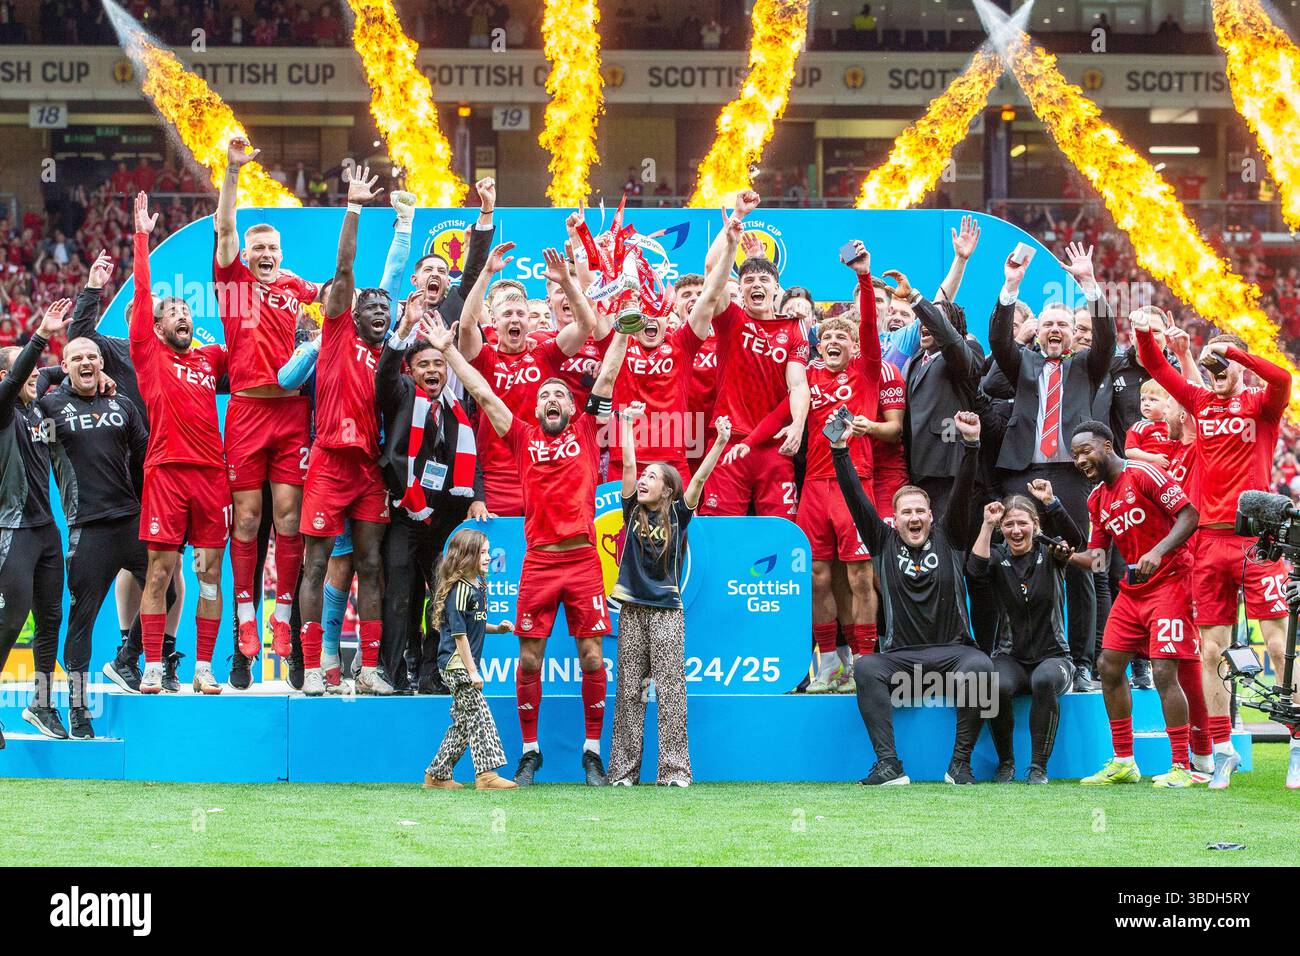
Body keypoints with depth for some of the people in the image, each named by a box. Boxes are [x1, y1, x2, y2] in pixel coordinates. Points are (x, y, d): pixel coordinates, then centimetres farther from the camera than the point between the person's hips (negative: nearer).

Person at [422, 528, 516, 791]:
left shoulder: (478, 587, 13)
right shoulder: (459, 589, -16)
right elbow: (458, 633, -18)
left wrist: (497, 628, 10)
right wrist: (471, 671, -18)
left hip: (466, 665, 10)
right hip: (456, 663, -10)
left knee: (463, 723, 11)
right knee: (479, 717, -12)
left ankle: (437, 775, 18)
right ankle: (486, 774, -13)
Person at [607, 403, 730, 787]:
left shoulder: (677, 515, 2)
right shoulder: (633, 512, 7)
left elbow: (699, 477, -9)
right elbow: (628, 464, 3)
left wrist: (720, 444, -21)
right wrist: (627, 422, 1)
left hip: (667, 611, -3)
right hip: (632, 610, 3)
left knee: (670, 689, -5)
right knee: (628, 690, 3)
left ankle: (674, 769, -7)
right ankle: (624, 768, 5)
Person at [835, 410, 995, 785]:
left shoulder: (948, 538, 10)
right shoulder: (884, 542, 11)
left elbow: (962, 492, -1)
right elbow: (856, 498, 4)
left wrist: (971, 445, -16)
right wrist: (840, 451, -6)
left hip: (951, 651, 0)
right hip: (901, 655, 0)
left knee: (980, 666, -32)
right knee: (866, 667, -30)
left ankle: (961, 762, -24)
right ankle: (888, 764, -34)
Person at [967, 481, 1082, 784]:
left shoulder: (1049, 554, 3)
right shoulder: (998, 557, 5)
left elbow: (1076, 540, -19)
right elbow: (976, 568, -17)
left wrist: (1050, 502, -30)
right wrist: (988, 524, -22)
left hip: (1052, 656, -1)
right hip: (1010, 657, 1)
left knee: (1045, 680, -37)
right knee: (999, 686, -34)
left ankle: (1039, 767, -24)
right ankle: (1005, 763, -10)